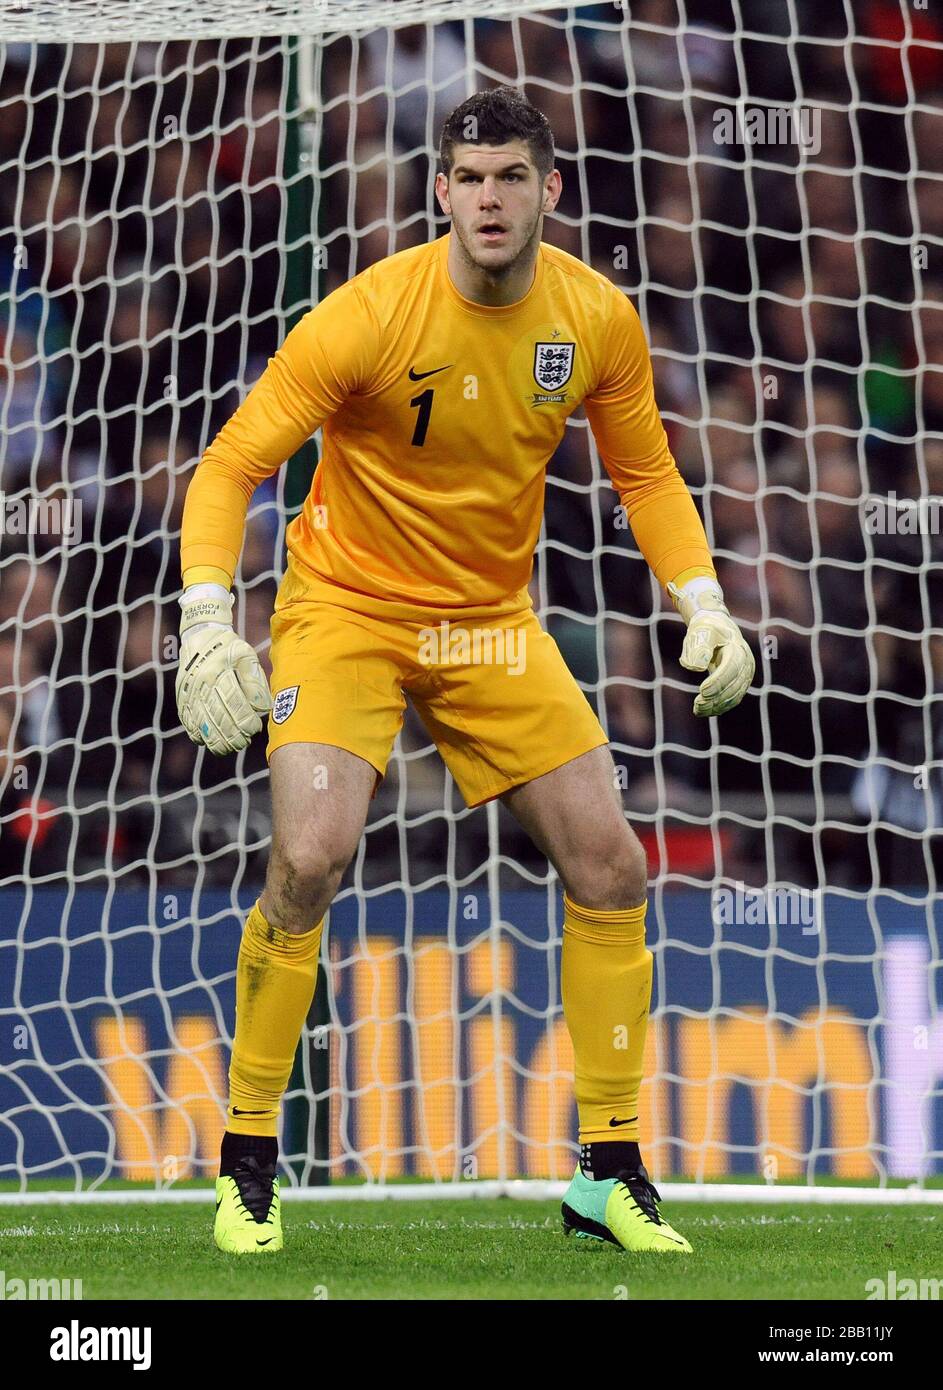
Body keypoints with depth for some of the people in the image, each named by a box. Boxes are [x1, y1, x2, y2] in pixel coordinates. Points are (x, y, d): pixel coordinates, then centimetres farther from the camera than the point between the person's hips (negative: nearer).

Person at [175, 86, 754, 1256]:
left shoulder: (599, 321, -8)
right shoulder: (369, 316, -21)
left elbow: (644, 473, 8)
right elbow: (231, 465, -17)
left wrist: (702, 601, -5)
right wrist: (207, 621, -28)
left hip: (493, 620, 4)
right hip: (348, 607, -4)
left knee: (610, 865, -2)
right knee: (310, 860, -23)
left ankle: (609, 1175, 11)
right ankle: (246, 1161, -5)